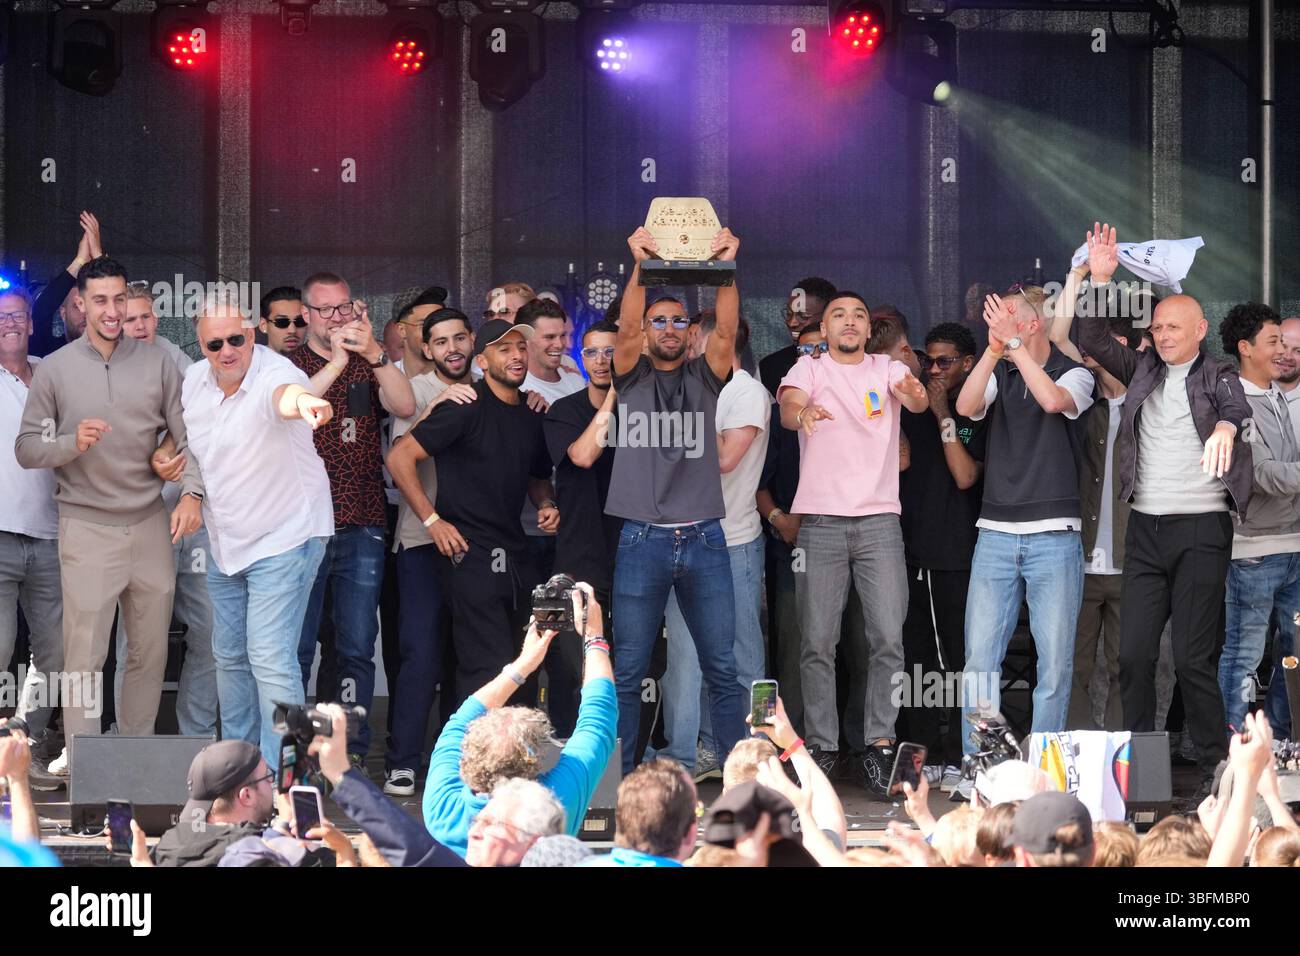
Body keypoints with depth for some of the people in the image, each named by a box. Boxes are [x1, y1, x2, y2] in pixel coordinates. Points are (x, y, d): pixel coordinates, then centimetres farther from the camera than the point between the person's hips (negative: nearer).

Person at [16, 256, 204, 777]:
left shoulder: (158, 364, 5)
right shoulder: (55, 369, 1)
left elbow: (187, 438, 3)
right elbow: (26, 447, 2)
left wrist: (191, 493, -13)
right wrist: (72, 444, -17)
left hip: (151, 524, 2)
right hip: (88, 530, -2)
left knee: (151, 652, 8)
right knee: (84, 658, -5)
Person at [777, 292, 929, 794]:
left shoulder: (888, 370, 10)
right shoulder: (809, 369, 6)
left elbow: (916, 399, -10)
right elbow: (788, 404, -14)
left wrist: (916, 395, -36)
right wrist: (801, 413, -39)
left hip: (879, 521, 1)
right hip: (820, 521, -1)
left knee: (888, 637, -7)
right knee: (818, 642, -1)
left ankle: (879, 743, 0)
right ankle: (821, 747, 5)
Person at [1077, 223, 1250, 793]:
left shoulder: (1217, 376, 3)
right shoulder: (1143, 370, 15)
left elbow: (1236, 405, -17)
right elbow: (1092, 341, 9)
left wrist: (1224, 427, -41)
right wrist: (1099, 280, -3)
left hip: (1202, 529, -4)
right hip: (1146, 527, 4)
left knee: (1194, 658, -7)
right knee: (1134, 653, -2)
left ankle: (1215, 769, 0)